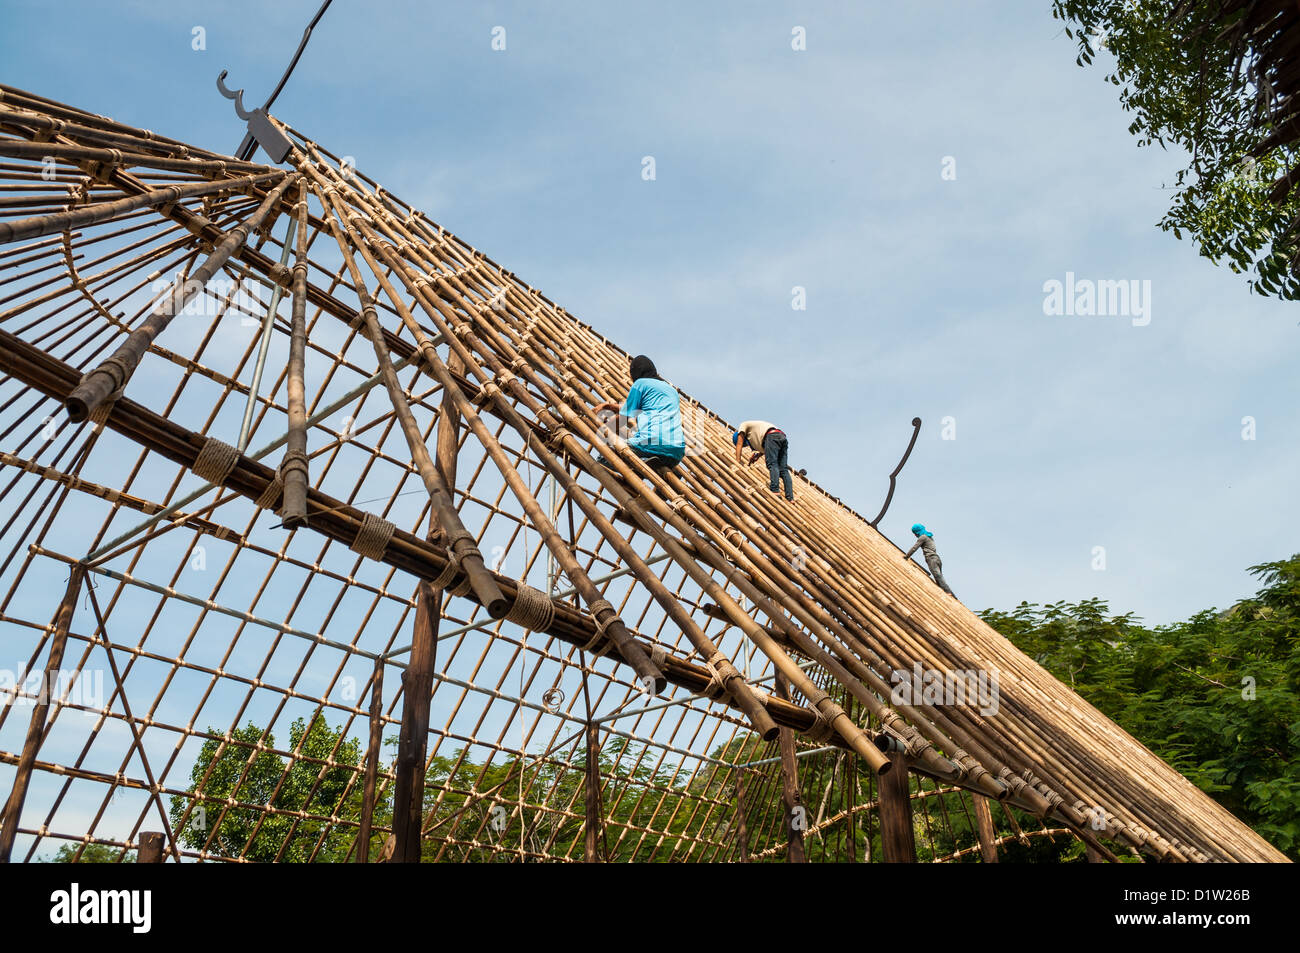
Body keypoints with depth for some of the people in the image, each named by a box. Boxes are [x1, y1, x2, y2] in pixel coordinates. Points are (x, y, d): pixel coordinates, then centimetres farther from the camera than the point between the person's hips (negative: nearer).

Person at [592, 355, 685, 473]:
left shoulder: (641, 383, 10)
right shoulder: (672, 389, 30)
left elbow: (624, 419, 9)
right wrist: (614, 406, 51)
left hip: (651, 441, -6)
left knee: (603, 460, 10)